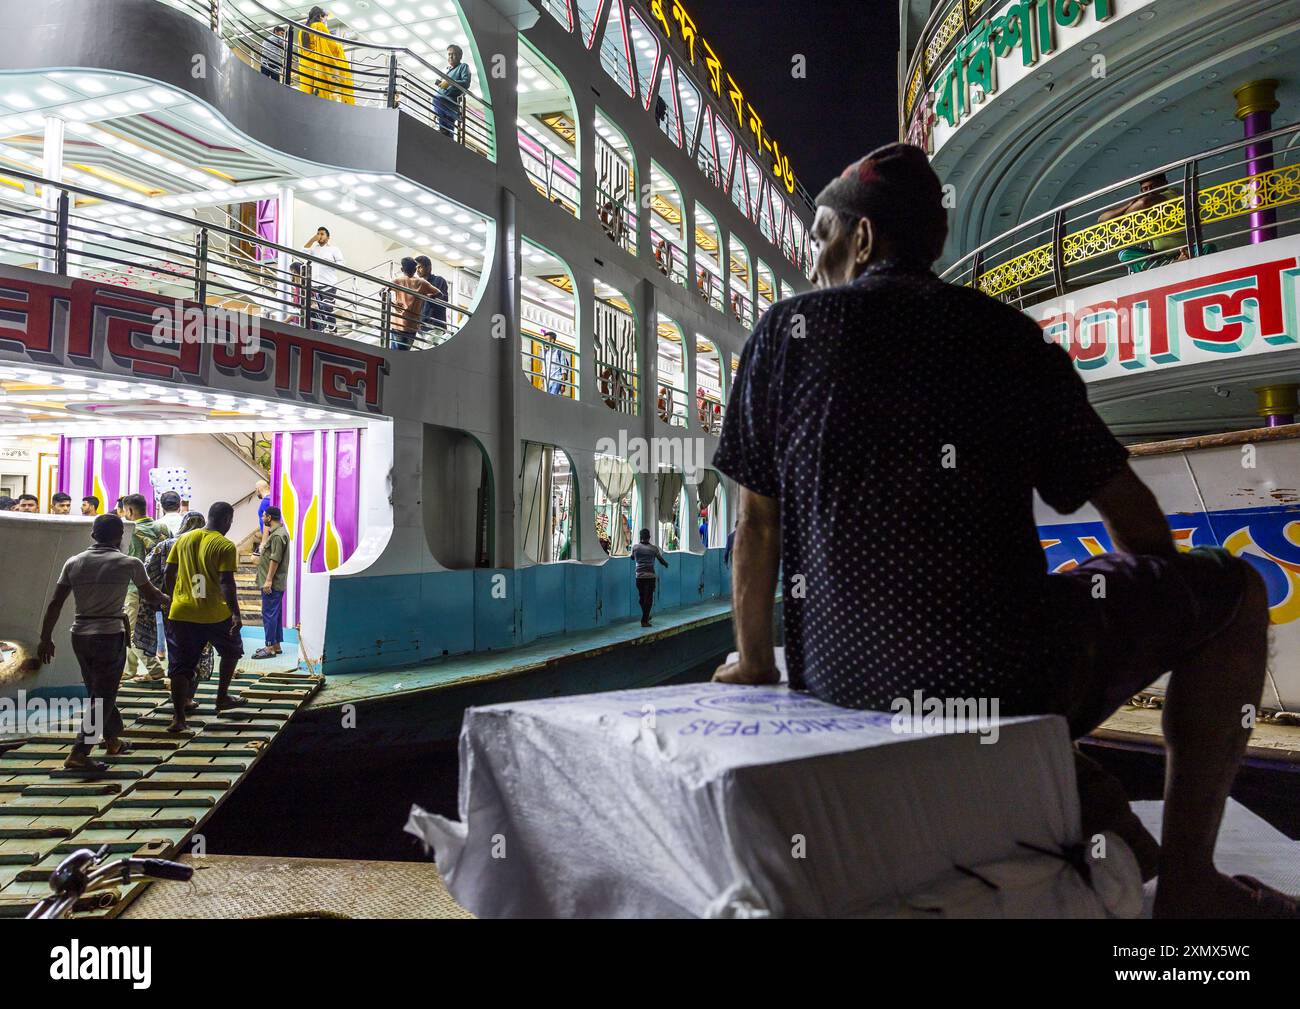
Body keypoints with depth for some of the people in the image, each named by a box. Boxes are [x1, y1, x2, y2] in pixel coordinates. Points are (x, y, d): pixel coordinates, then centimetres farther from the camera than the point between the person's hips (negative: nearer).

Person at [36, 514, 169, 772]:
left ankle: (113, 740, 34)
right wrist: (170, 600, 29)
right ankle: (78, 754, -7)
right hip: (110, 635, -5)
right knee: (103, 698, 1)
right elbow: (151, 596, 8)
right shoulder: (129, 564, -6)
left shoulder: (74, 562, 3)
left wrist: (46, 639, 8)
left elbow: (55, 603, 1)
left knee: (97, 692, 19)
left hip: (80, 635, 5)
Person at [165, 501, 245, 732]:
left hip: (181, 612, 4)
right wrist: (236, 613, -15)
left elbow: (169, 574, 10)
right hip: (214, 613, -4)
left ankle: (178, 717, 6)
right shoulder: (225, 546, -10)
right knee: (231, 650, 23)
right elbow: (226, 582, -17)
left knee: (180, 665, 8)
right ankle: (222, 698, 27)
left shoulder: (183, 540, 7)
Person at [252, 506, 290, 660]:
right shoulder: (279, 531, 17)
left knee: (269, 613, -7)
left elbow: (275, 559, -21)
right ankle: (276, 645, 20)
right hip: (276, 583, 11)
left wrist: (269, 580, -22)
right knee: (275, 613, 14)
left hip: (272, 583, -11)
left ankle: (270, 648, -5)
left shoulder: (278, 535, -17)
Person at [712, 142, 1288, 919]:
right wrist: (1168, 613, 31)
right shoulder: (1009, 335, 6)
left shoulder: (786, 332, 6)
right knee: (1234, 590, 19)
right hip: (1002, 674, -3)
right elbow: (1133, 515, 11)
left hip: (843, 679, 4)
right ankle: (1187, 882, 15)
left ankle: (1114, 833, 33)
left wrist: (754, 662, 18)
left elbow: (757, 522, 5)